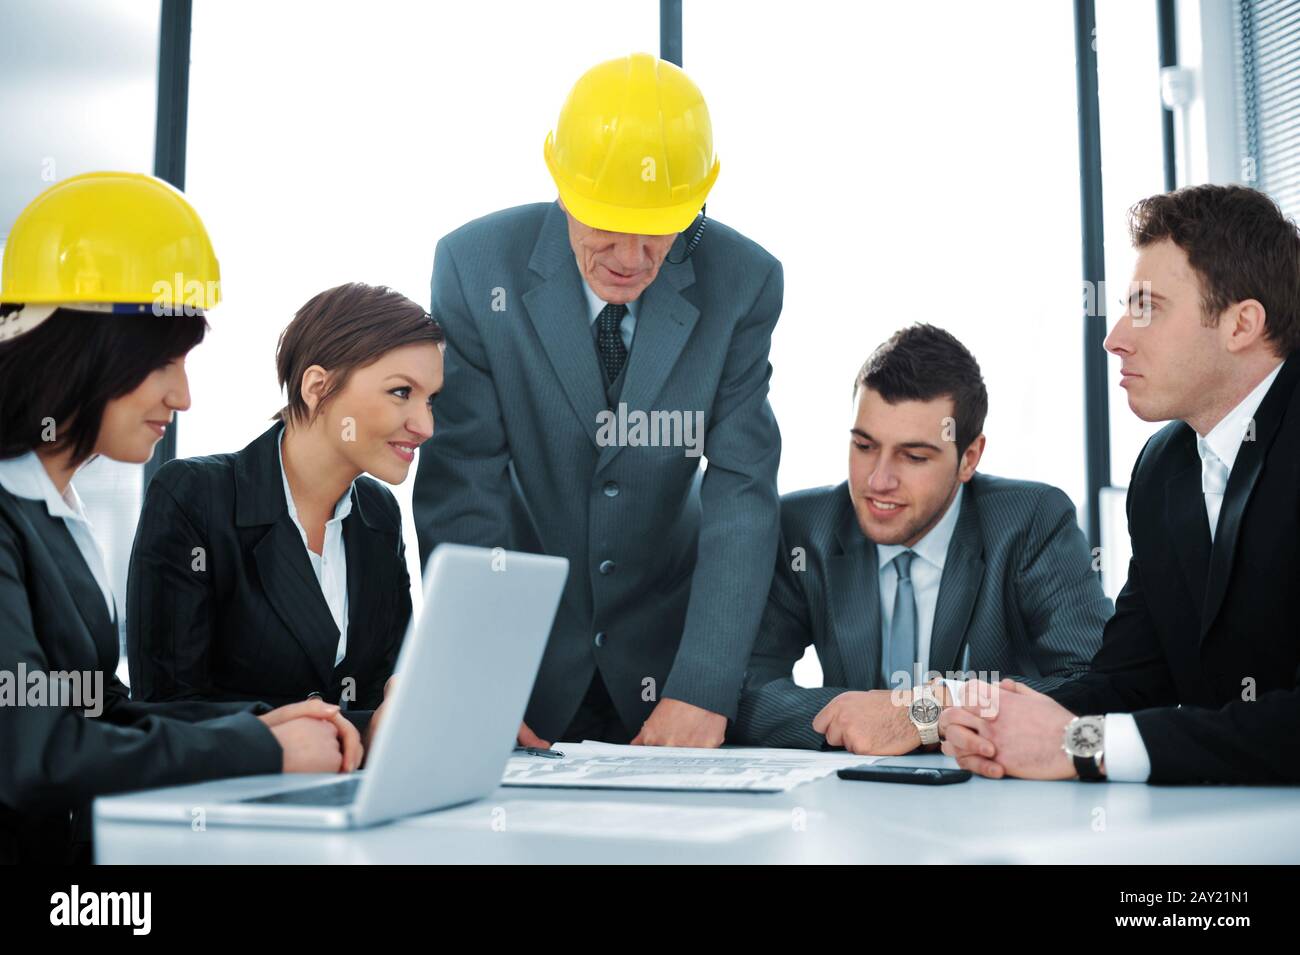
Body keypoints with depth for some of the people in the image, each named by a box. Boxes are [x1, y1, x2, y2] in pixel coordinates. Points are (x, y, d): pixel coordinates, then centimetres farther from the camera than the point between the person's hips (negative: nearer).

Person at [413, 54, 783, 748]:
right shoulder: (476, 265, -11)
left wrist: (703, 688, -22)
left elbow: (742, 490, -12)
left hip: (666, 652, 1)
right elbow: (462, 487, -13)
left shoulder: (742, 282, -9)